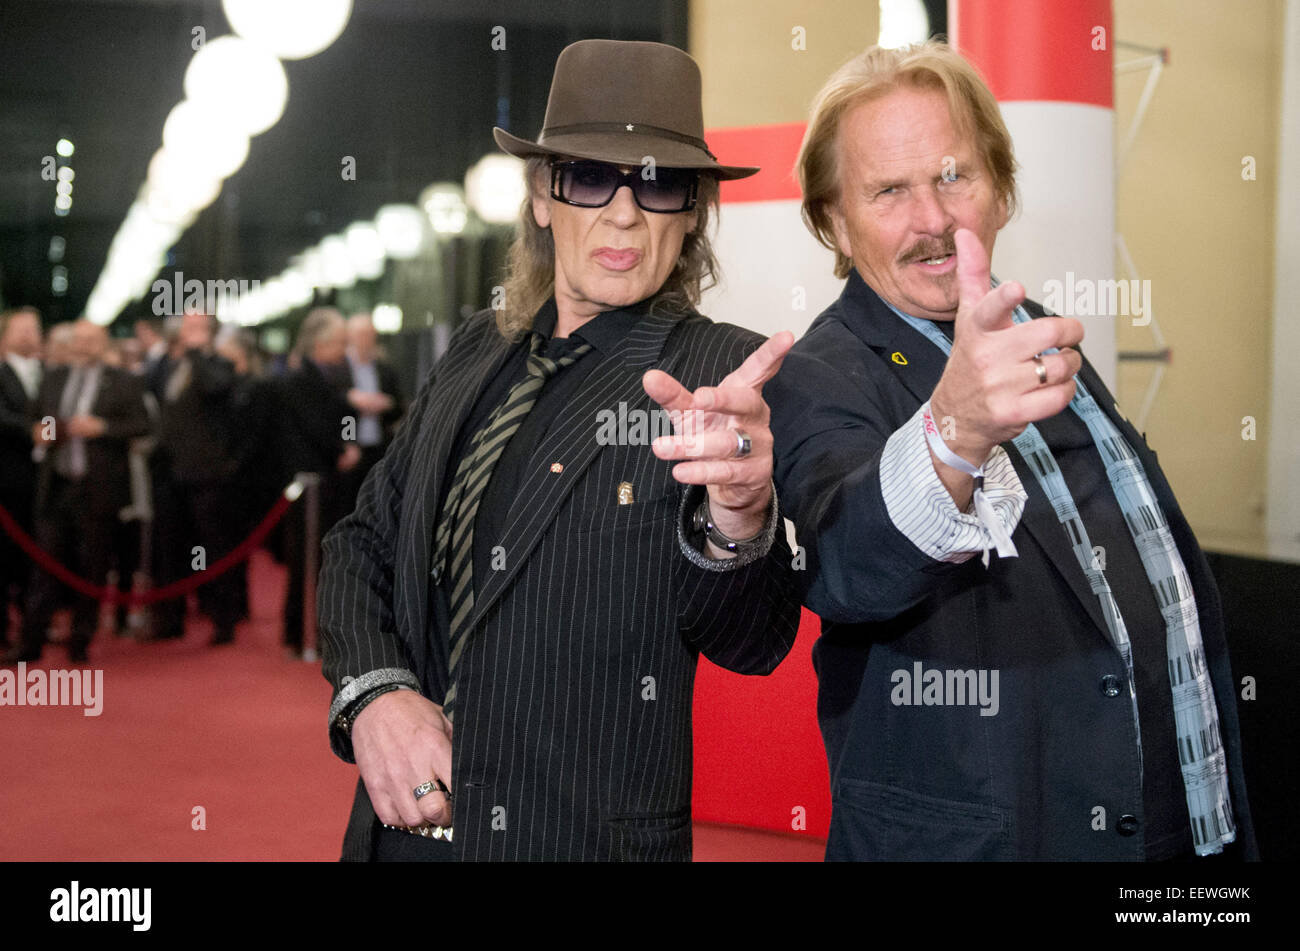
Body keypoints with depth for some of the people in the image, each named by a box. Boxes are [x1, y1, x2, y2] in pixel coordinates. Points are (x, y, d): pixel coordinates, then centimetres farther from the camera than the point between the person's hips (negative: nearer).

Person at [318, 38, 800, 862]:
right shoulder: (481, 349, 5)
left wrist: (737, 516, -37)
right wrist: (372, 692, -9)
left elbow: (749, 645, -17)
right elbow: (368, 543, 9)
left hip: (587, 835, -4)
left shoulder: (726, 373, -10)